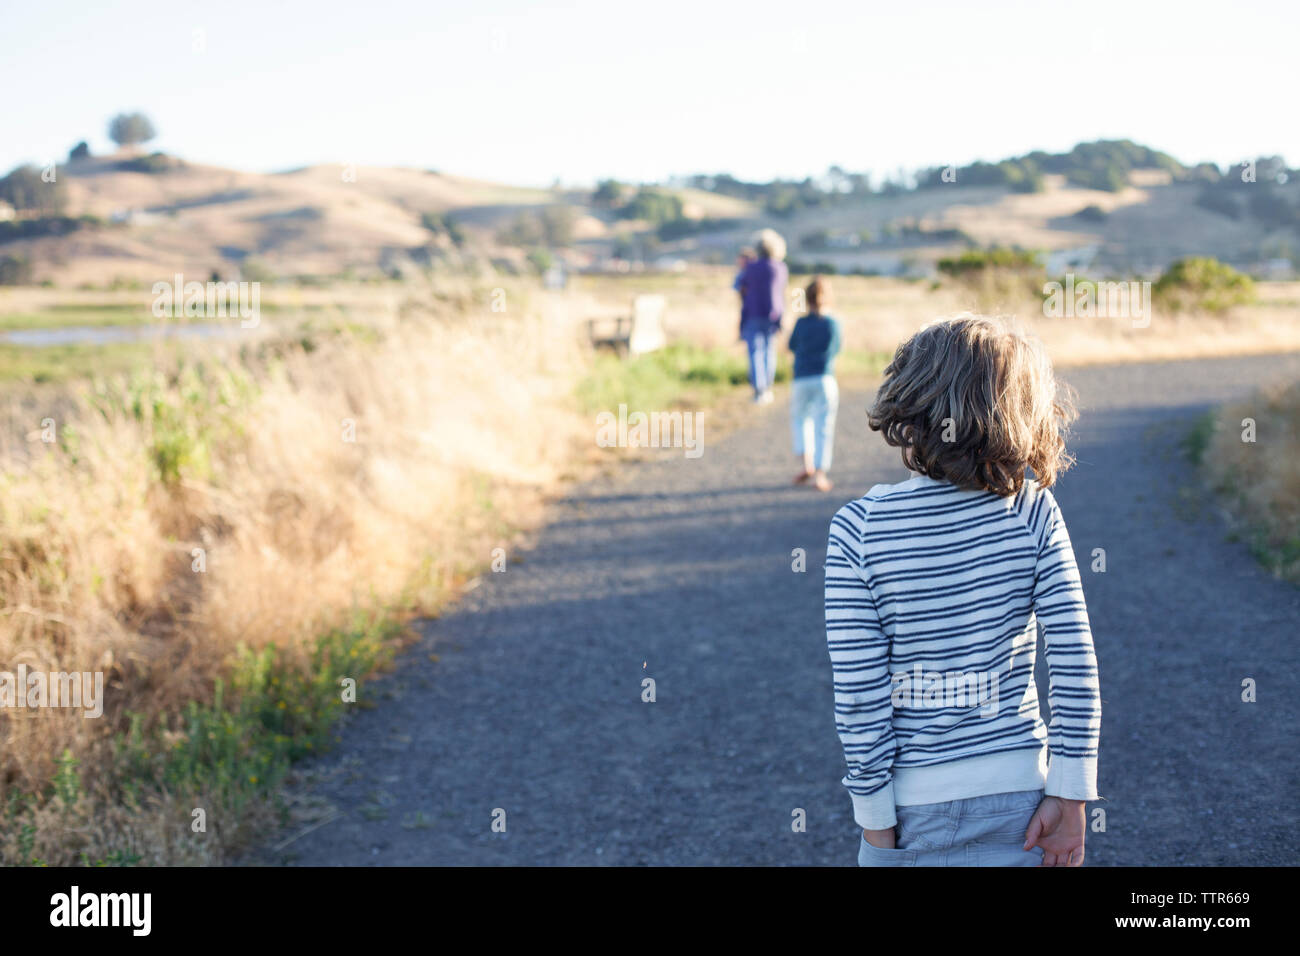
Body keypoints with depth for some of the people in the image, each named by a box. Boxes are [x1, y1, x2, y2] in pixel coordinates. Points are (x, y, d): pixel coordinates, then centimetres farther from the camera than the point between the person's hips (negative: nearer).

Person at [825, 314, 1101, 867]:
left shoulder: (858, 529, -13)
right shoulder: (1033, 512, -9)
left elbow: (859, 693, -13)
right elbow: (1075, 663, -10)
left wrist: (876, 820, -4)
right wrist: (1069, 799, -3)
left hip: (915, 801, -1)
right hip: (1019, 793, 2)